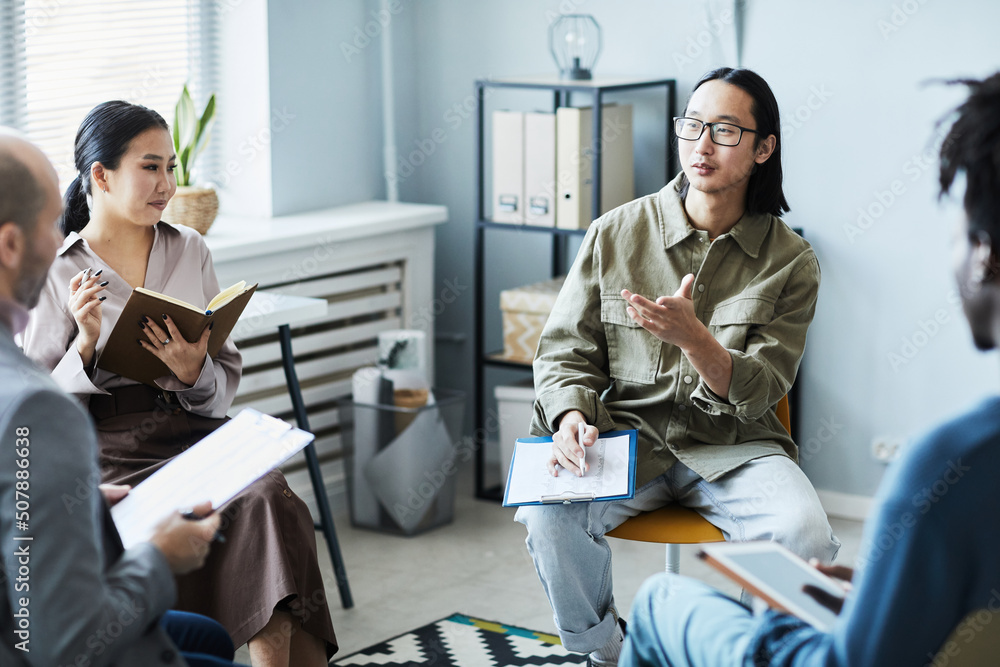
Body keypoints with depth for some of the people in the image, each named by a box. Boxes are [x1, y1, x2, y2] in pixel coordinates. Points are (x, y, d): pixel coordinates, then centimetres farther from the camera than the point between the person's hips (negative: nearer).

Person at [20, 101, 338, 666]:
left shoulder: (191, 251, 14)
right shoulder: (56, 274, 2)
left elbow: (227, 386, 14)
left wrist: (194, 371, -9)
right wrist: (86, 344, -15)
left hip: (199, 435, 4)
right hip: (111, 453, -4)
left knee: (270, 499, -30)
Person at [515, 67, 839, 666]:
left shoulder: (790, 262, -1)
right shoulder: (615, 233, 1)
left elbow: (755, 394, -7)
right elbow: (566, 352, 5)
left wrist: (692, 336, -27)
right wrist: (572, 415, -18)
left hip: (733, 446, 0)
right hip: (626, 431, 1)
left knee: (803, 533, -30)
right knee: (548, 514, -28)